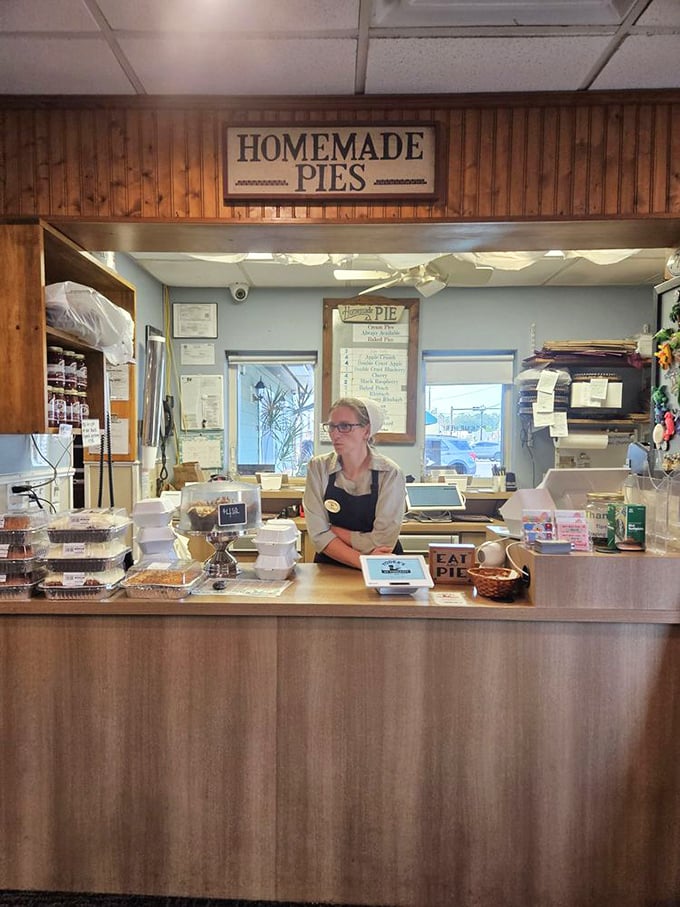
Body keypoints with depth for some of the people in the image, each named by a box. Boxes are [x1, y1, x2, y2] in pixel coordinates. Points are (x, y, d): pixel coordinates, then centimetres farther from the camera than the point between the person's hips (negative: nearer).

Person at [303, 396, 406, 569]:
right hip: (330, 567, 2)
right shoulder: (318, 467, -2)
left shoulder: (390, 474, -10)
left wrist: (334, 529, -6)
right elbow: (319, 535, -8)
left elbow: (382, 543, -14)